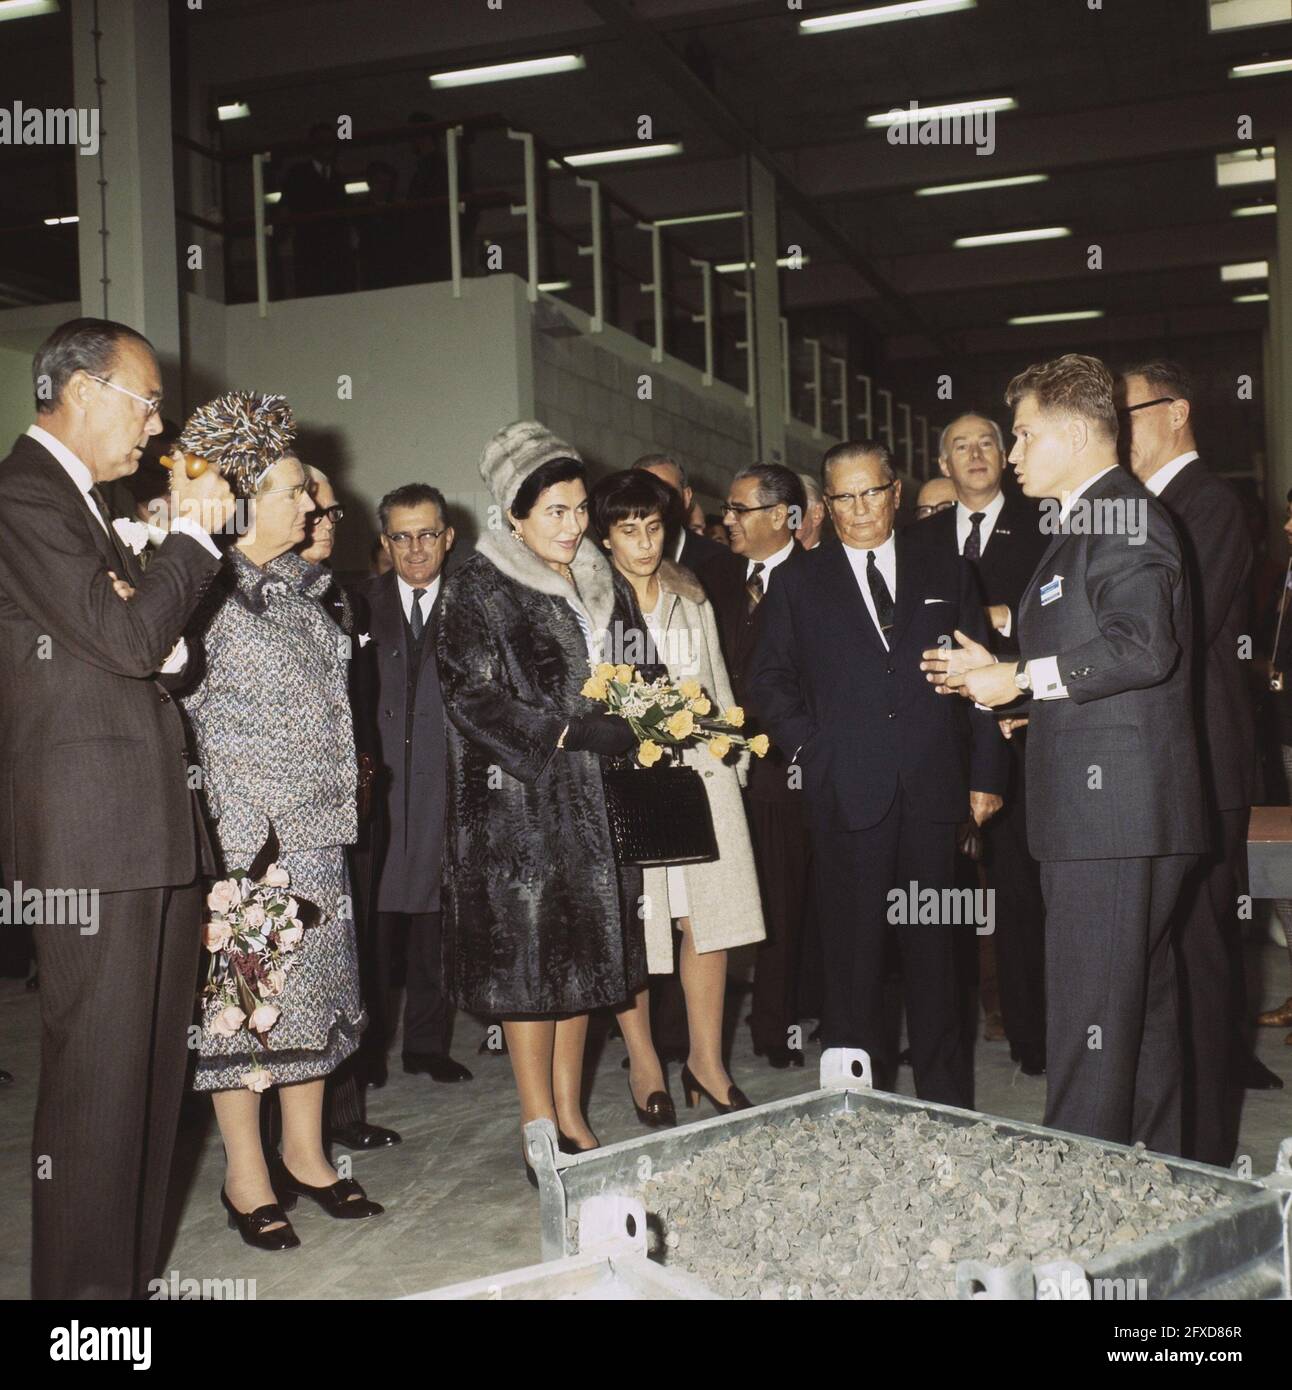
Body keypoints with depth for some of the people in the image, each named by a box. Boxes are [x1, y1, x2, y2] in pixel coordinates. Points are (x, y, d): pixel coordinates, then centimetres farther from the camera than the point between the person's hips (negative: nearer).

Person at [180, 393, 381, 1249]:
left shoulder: (302, 587, 14)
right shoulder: (210, 594, -10)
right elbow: (195, 713, -12)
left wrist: (343, 786, 16)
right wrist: (239, 834, -14)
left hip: (316, 825, 8)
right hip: (245, 829, -7)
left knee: (316, 984, 11)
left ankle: (305, 1154, 24)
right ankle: (246, 1174, 11)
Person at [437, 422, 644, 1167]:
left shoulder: (592, 582, 14)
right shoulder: (480, 586, -7)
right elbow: (471, 695, -14)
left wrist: (628, 725, 3)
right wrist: (569, 734, -20)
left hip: (591, 796, 7)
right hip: (518, 798, -7)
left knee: (584, 954, 8)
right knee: (531, 954, -3)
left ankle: (571, 1115, 18)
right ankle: (541, 1130, 6)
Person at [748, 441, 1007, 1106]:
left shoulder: (946, 570, 11)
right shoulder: (799, 584, 9)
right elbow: (768, 678, 11)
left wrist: (986, 774, 4)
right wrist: (811, 747, -3)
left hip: (935, 791, 1)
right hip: (848, 794, -1)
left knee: (934, 945, 7)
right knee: (854, 951, 2)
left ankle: (947, 1099, 19)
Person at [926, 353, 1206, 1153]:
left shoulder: (1122, 512, -11)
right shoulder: (1089, 521, 21)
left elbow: (1143, 645, -24)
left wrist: (1022, 678, -16)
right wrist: (997, 676, 14)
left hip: (1113, 808, -11)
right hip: (1114, 814, 11)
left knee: (1091, 1010, -8)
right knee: (1143, 1002, 16)